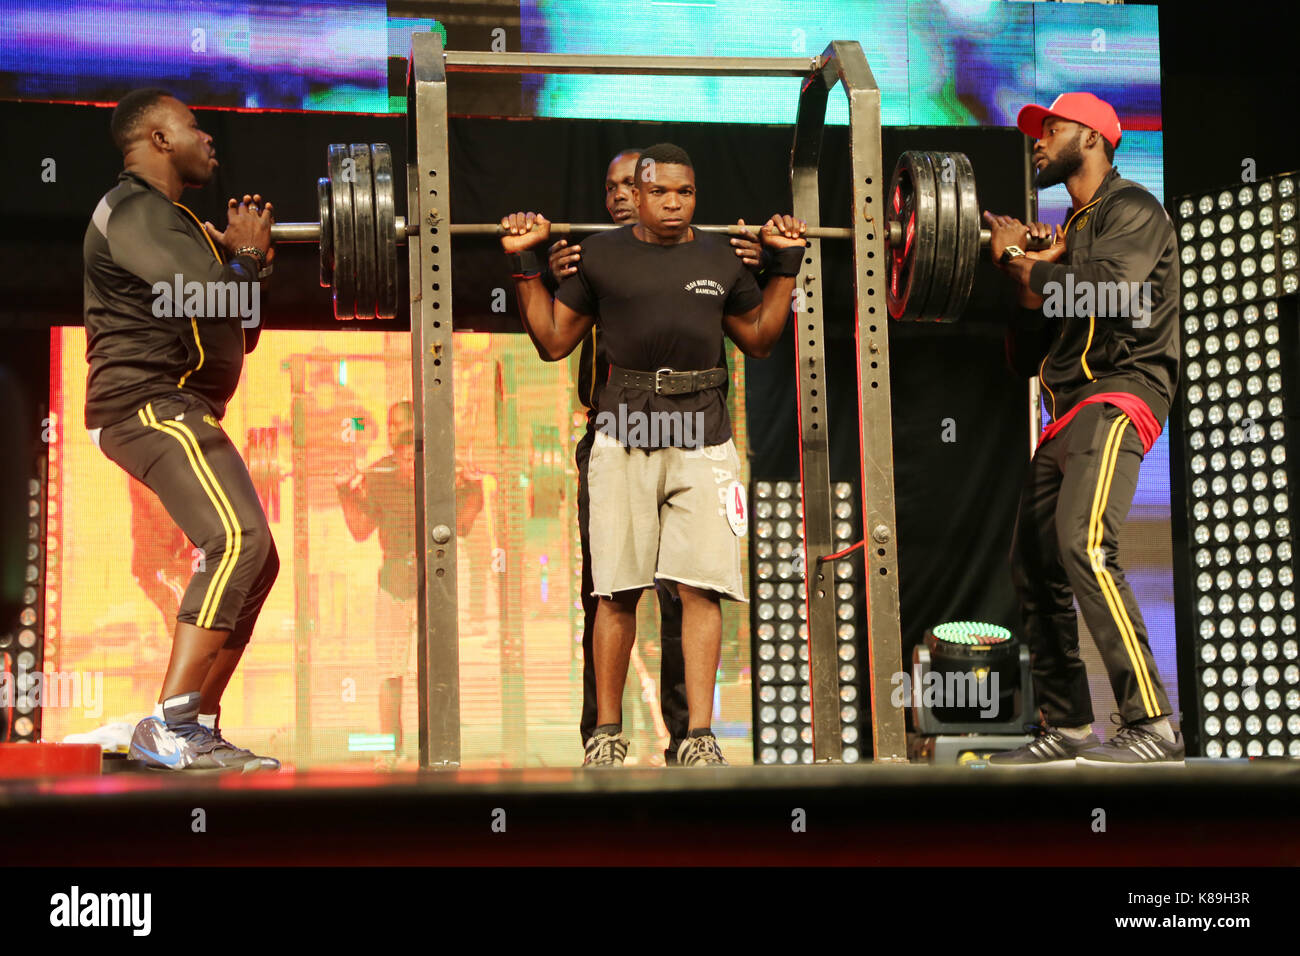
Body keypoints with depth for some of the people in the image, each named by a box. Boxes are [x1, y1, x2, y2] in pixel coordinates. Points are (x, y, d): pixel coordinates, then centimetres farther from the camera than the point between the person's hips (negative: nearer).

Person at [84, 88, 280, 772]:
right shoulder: (133, 210, -8)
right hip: (148, 401, -11)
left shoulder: (173, 220, 25)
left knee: (254, 560, 7)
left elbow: (240, 333, 27)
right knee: (236, 541, -25)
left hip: (177, 408, 11)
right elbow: (208, 298, -24)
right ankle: (167, 729, -26)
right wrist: (246, 255, -3)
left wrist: (248, 253, 14)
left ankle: (200, 730, 10)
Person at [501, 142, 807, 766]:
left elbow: (759, 339, 24)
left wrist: (786, 263, 18)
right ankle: (607, 731, 13)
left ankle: (698, 734, -4)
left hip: (701, 435, 1)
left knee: (701, 585, -7)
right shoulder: (600, 255, 7)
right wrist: (526, 265, 5)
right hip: (624, 434, -1)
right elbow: (553, 341, 12)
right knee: (617, 591, 1)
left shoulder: (720, 258, 13)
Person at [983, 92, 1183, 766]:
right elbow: (1028, 351, 23)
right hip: (1067, 411, 10)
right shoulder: (1072, 227, 25)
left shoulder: (1131, 208, -1)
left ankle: (1152, 725, -26)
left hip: (1118, 397, -10)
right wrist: (1034, 274, 7)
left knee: (1083, 545, -27)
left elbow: (1111, 288, -23)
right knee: (1033, 563, 6)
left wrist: (1020, 262, -9)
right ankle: (1066, 728, 14)